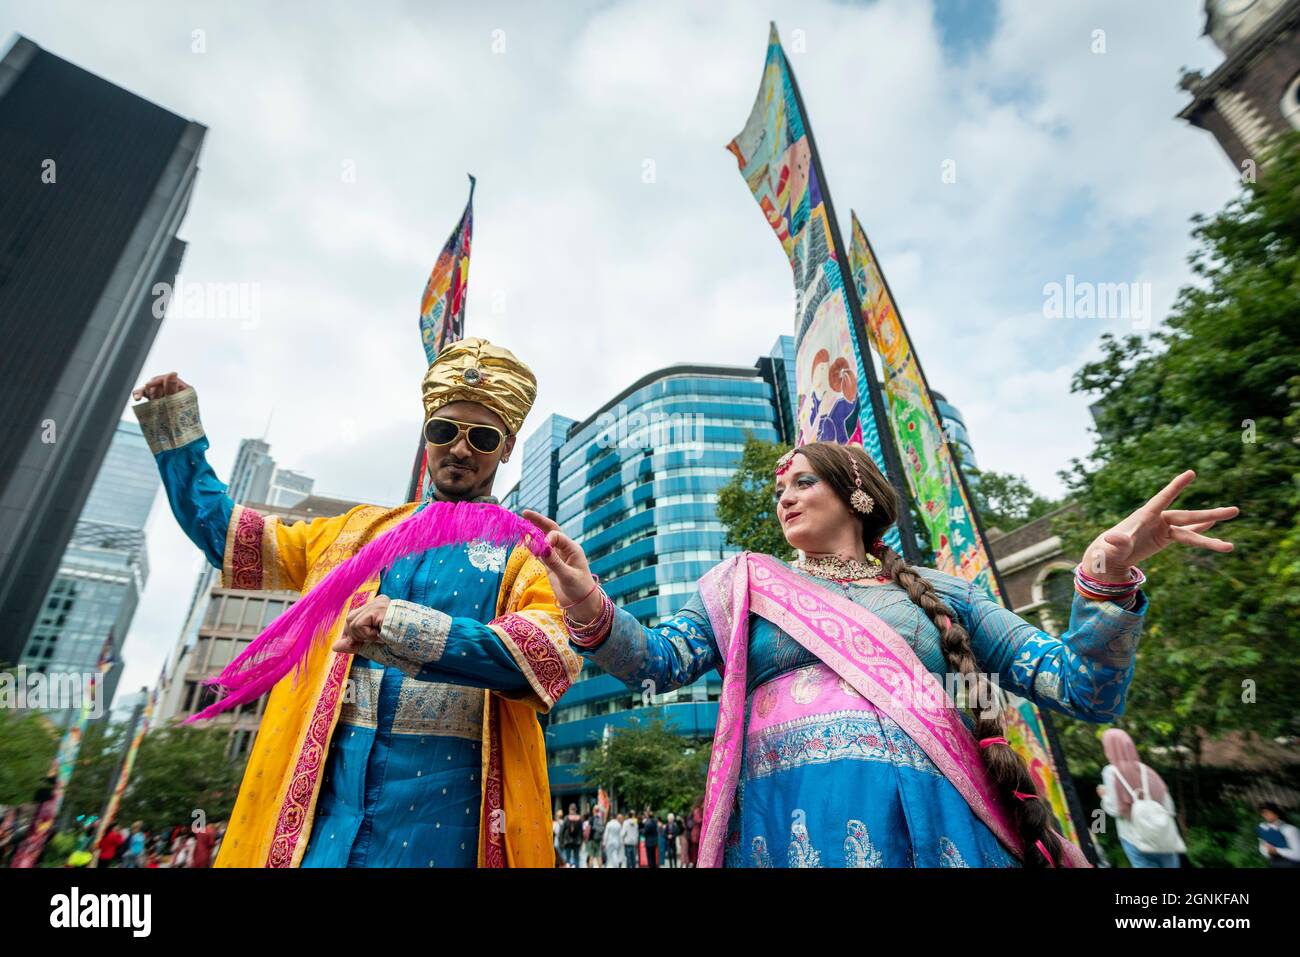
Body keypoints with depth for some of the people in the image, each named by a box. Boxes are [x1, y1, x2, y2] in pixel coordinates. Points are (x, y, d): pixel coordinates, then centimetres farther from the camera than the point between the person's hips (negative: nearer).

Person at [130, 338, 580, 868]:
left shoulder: (529, 549, -1)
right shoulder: (359, 530, 13)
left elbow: (552, 654, -17)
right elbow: (224, 533, 21)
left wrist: (411, 629, -27)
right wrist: (176, 426, 17)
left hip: (442, 794, -3)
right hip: (331, 782, 4)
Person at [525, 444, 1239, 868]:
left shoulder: (940, 592, 12)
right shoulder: (744, 583, 12)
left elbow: (1086, 693, 7)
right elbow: (659, 659, 1)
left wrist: (1108, 578, -11)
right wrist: (590, 609, -20)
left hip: (940, 819, 2)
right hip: (792, 819, 0)